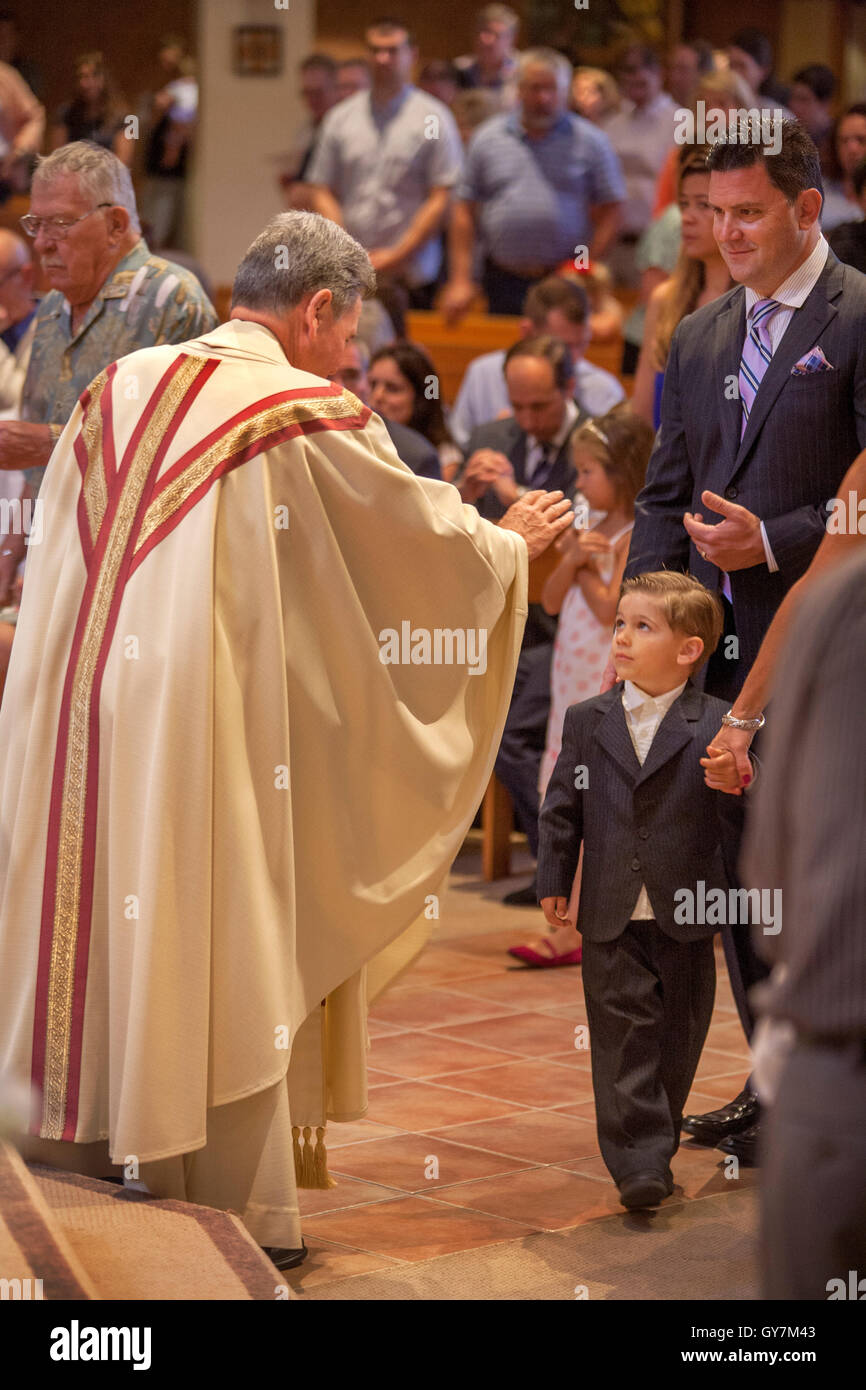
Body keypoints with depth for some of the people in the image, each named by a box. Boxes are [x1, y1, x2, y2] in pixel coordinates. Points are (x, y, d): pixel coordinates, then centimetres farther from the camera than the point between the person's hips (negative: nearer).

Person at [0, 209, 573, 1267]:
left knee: (108, 923, 15)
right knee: (221, 952, 2)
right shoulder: (312, 417, -8)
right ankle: (239, 1218, 9)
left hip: (87, 716, 6)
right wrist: (512, 542, 20)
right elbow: (425, 533, 2)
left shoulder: (117, 389, 9)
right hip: (212, 724, -6)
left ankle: (87, 1155, 24)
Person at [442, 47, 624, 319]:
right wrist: (460, 279, 2)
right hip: (503, 283, 2)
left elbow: (608, 215, 2)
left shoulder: (590, 142, 4)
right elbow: (465, 211, 9)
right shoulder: (487, 138, 9)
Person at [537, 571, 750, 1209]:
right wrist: (554, 881, 7)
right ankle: (640, 1163, -6)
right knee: (624, 1034, -5)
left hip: (685, 917, -1)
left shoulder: (715, 725, -3)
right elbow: (563, 806, 9)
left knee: (677, 1036, 8)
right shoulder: (587, 720, 5)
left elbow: (739, 816, -3)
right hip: (611, 917, 1)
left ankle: (656, 1148, 24)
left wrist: (732, 781, -24)